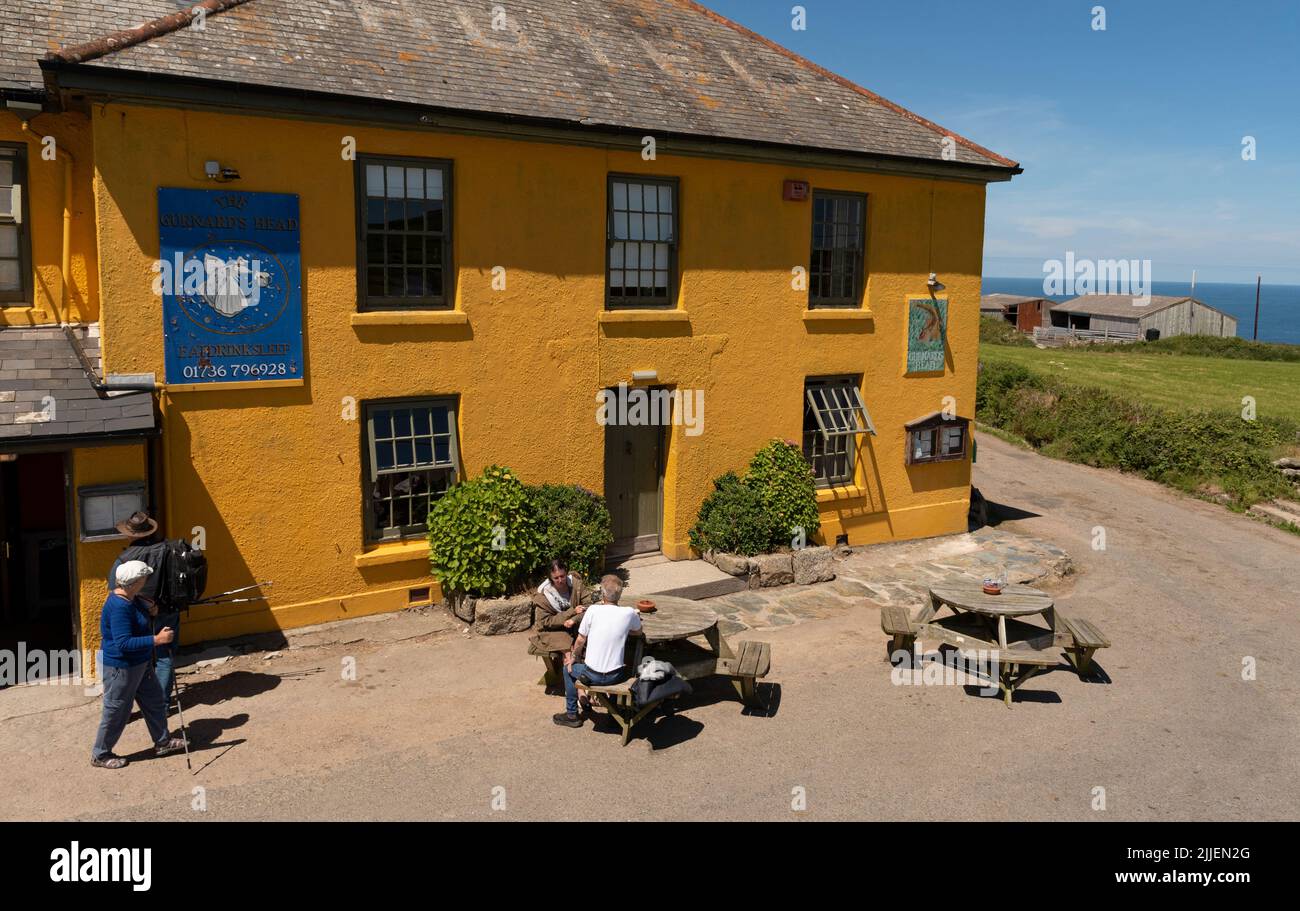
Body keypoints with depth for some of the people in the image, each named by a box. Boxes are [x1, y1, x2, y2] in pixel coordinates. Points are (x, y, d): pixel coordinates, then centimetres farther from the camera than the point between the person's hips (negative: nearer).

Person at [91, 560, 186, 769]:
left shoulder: (130, 598, 1)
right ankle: (100, 755, 26)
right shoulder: (119, 607, -30)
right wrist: (157, 639, -32)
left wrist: (148, 610, 11)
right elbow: (124, 643, -32)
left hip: (140, 664, 10)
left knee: (155, 701, 20)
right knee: (116, 712, 7)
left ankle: (162, 742, 35)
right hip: (121, 668, -10)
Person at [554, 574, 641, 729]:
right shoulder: (629, 613, -10)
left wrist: (573, 657, 15)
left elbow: (580, 640, -3)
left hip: (592, 675, -2)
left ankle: (572, 715, 34)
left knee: (568, 668, 29)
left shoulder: (593, 610, -14)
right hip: (616, 677, 2)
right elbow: (637, 630, 12)